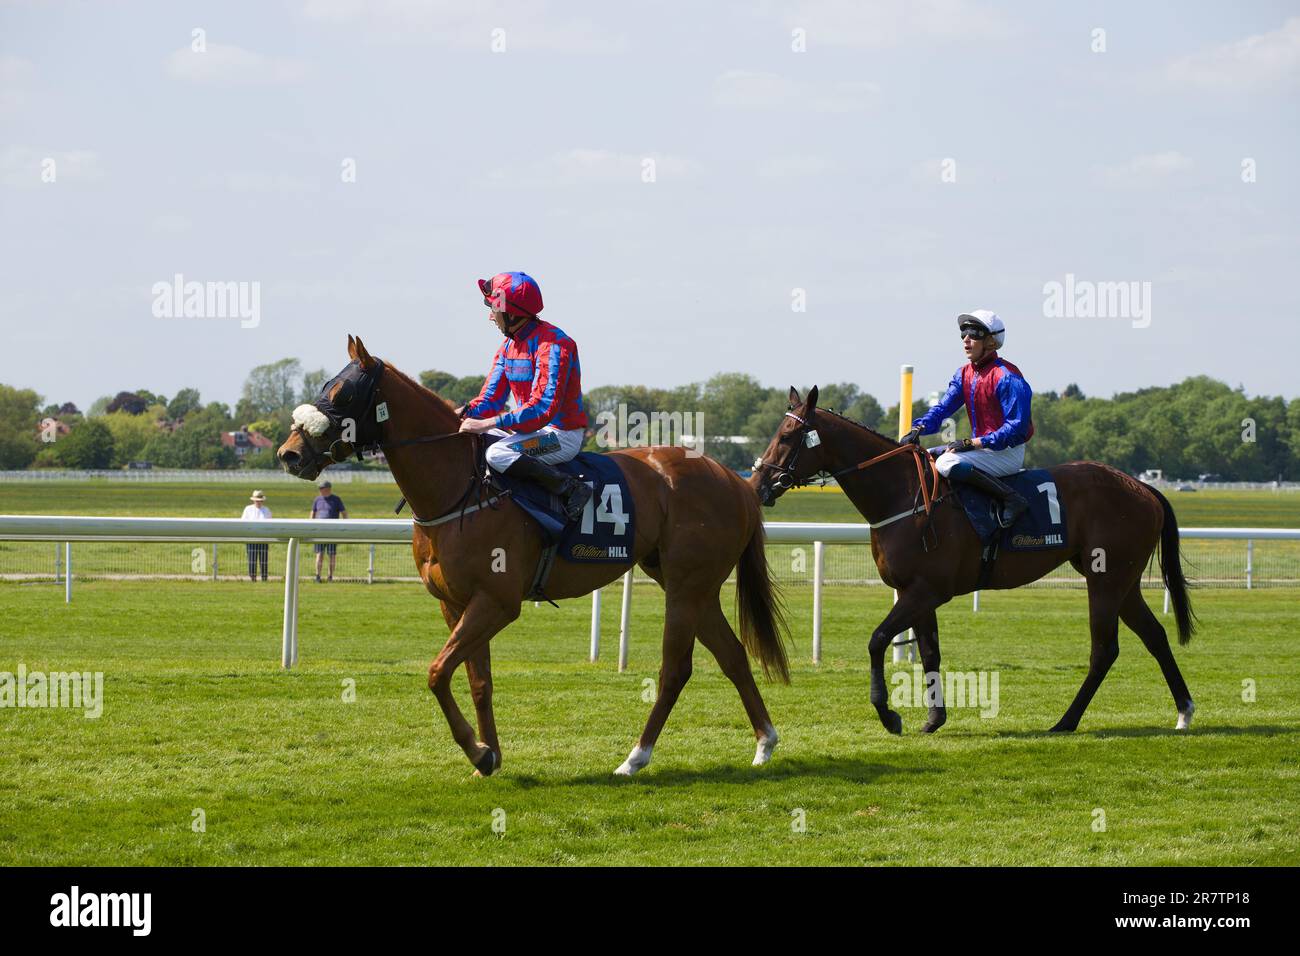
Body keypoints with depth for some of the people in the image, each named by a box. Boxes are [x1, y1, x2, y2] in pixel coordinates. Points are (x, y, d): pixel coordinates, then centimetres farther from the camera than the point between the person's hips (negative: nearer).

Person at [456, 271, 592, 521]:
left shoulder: (553, 344, -20)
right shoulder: (509, 346, 11)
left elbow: (544, 408, -28)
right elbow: (491, 399, 10)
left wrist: (488, 423, -31)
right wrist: (463, 413, -12)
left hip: (563, 434, -10)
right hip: (530, 429, 10)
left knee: (498, 453, -30)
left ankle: (570, 489, -22)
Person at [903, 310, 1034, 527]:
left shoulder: (1007, 377, -16)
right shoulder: (964, 374, 10)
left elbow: (1016, 428, -21)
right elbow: (942, 408, 6)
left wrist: (974, 443, -25)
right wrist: (918, 428, -15)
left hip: (1008, 452, -9)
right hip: (982, 449, 9)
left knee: (947, 464, -29)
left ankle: (1011, 499, -27)